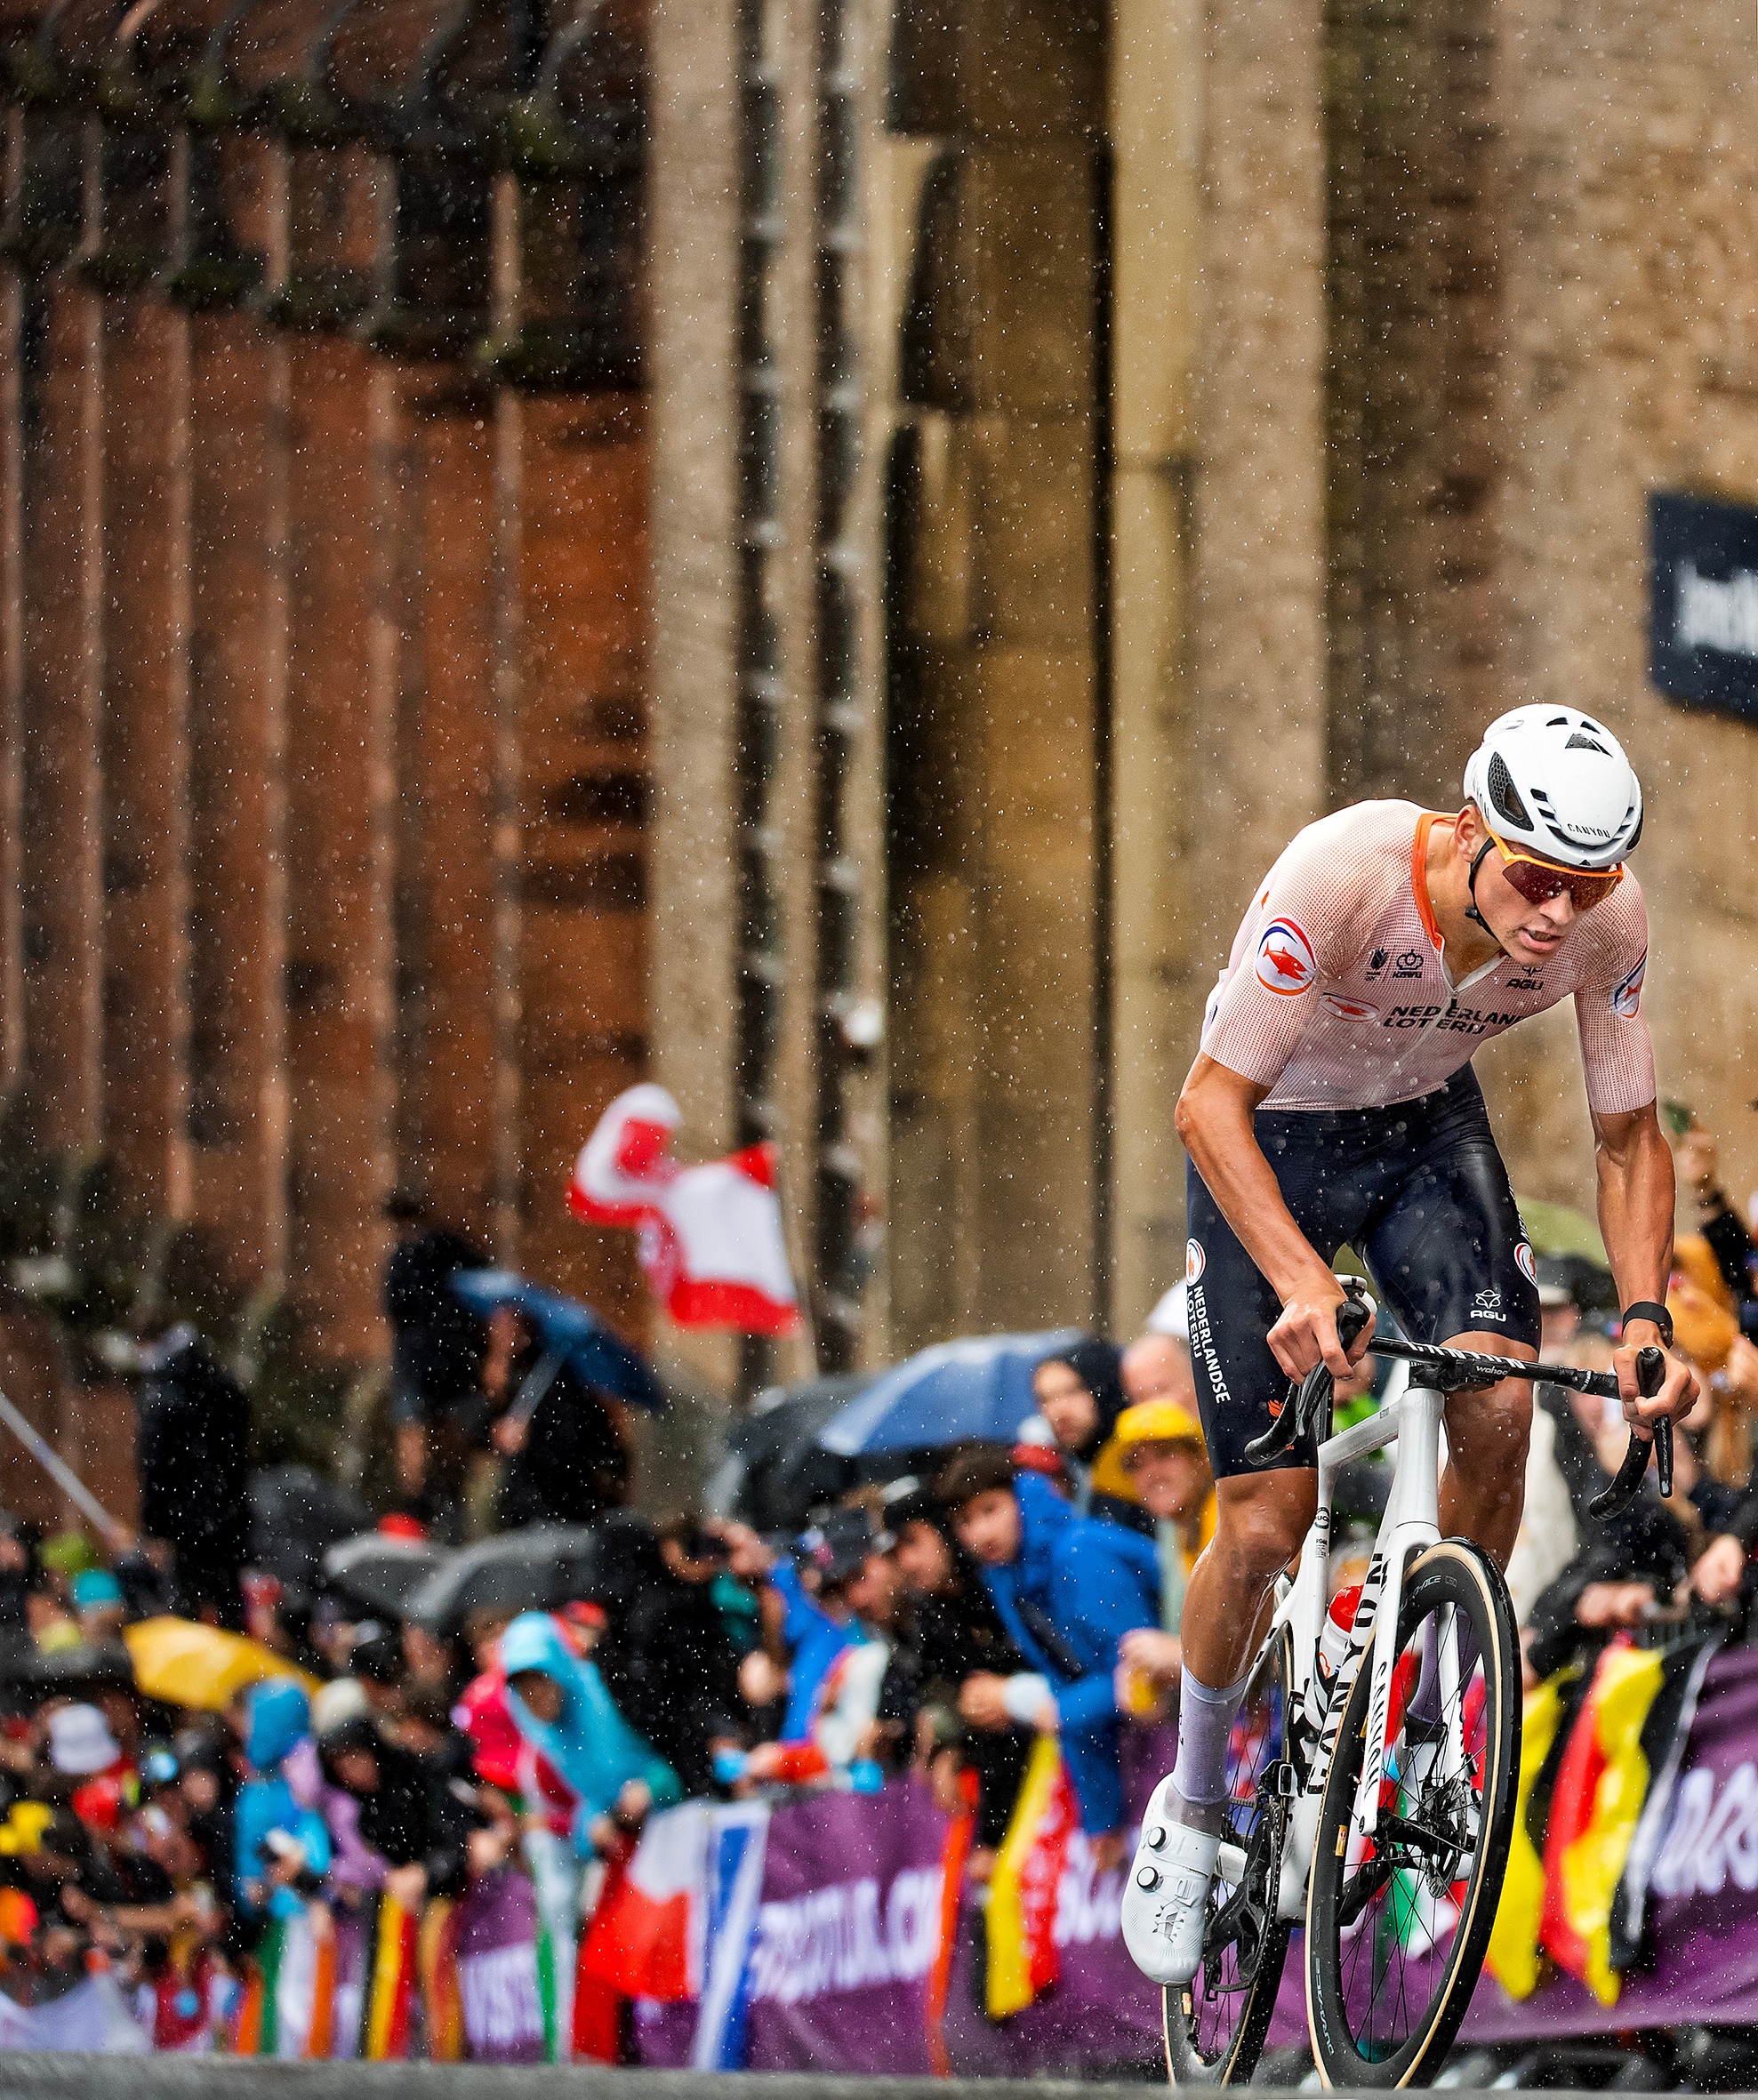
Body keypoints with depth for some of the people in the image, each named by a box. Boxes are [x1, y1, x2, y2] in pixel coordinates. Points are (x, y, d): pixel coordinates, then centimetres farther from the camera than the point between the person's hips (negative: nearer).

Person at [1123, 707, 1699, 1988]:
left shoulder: (1608, 922, -24)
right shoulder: (1345, 874, -37)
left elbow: (1630, 1138, -10)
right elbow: (1210, 1103, -33)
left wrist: (1645, 1321, -25)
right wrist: (1301, 1280, -47)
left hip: (1427, 1124, 3)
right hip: (1270, 1138, -3)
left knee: (1499, 1410, -22)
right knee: (1268, 1526, -7)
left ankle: (1431, 1718, 0)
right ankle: (1193, 1809, 17)